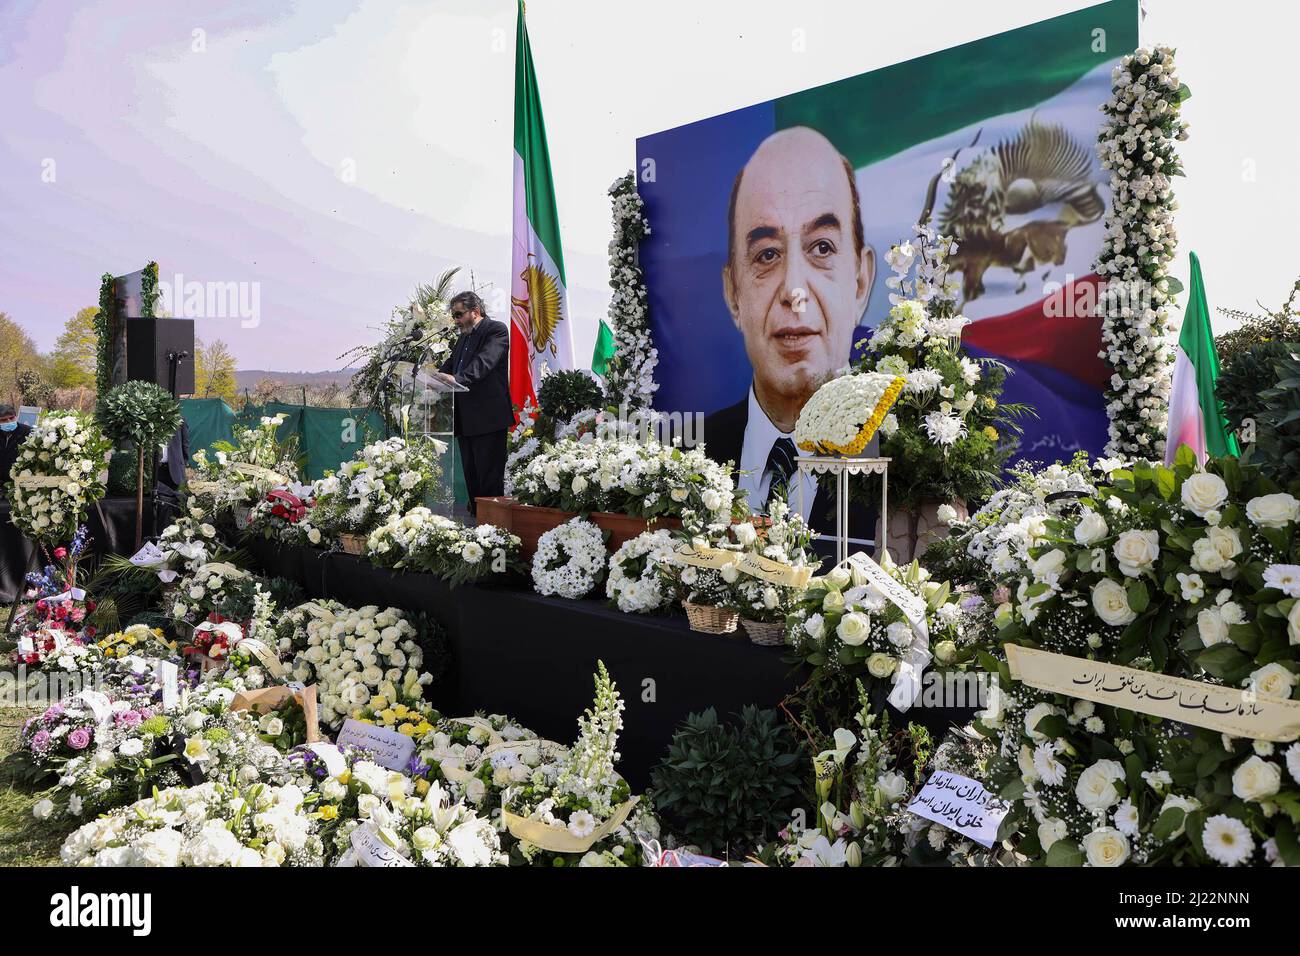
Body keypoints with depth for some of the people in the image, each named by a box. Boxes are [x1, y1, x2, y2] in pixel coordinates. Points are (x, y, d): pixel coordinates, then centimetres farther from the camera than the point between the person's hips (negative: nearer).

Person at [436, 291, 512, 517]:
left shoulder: (496, 330, -6)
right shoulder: (464, 336, 22)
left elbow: (484, 362, -21)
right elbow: (450, 363, 17)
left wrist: (456, 378, -35)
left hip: (488, 418, -9)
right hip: (466, 419, 9)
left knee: (489, 479, -7)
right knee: (471, 478, 12)